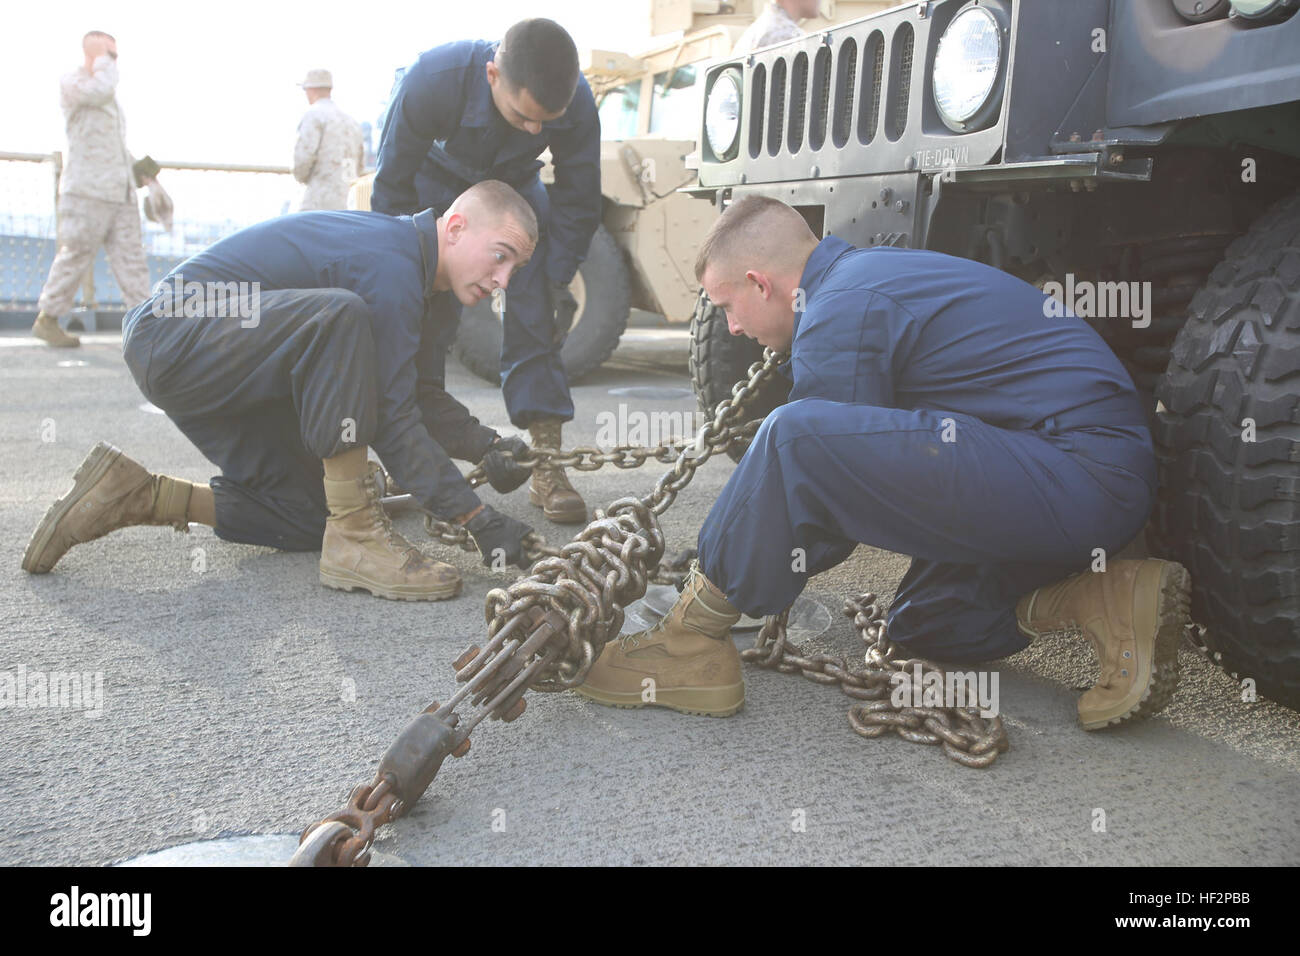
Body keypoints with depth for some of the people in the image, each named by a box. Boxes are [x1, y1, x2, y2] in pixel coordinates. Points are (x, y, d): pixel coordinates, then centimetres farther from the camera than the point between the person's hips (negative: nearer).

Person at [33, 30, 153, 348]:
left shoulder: (105, 89, 24)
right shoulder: (71, 82, -1)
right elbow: (99, 91, -23)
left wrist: (138, 172, 22)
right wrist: (104, 60, -6)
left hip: (120, 191, 8)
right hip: (88, 189, -8)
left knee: (131, 256, 0)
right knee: (76, 254, -4)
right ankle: (47, 319, 7)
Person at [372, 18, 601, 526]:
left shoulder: (576, 101, -33)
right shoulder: (432, 80, -39)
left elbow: (577, 200, -16)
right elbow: (392, 189, -25)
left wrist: (559, 282, -16)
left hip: (514, 181, 1)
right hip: (436, 177, -1)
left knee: (533, 308, -13)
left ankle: (545, 459, -11)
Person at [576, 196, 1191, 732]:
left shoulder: (840, 309, -12)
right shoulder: (873, 271, 20)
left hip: (1079, 476, -11)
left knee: (797, 436, -24)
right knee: (918, 624, 24)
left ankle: (691, 642, -11)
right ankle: (1104, 599, 6)